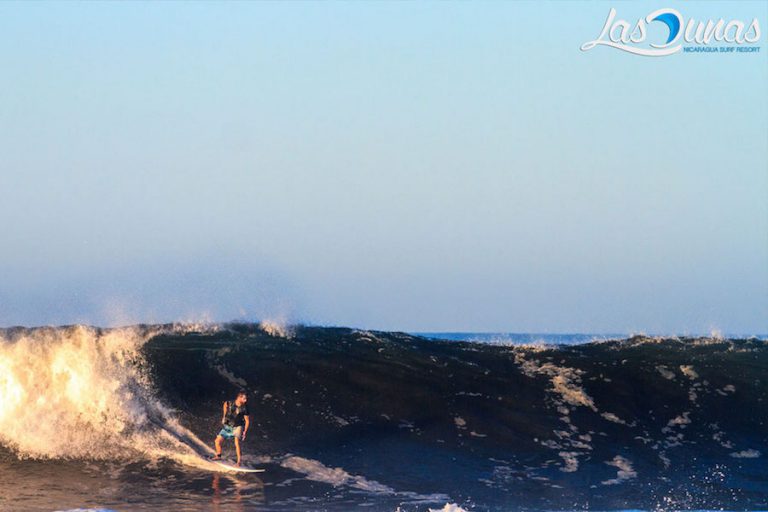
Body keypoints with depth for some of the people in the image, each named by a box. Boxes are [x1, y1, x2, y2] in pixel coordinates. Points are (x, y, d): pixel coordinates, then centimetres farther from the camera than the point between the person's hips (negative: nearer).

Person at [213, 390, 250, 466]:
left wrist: (245, 432, -14)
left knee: (237, 443, -25)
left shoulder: (244, 408, -18)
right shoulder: (230, 403, -14)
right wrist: (224, 416, 18)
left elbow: (247, 421, -9)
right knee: (217, 441, 5)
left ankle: (239, 462, -24)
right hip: (227, 426, 4)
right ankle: (218, 456, 31)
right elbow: (225, 404, 13)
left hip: (237, 427, -4)